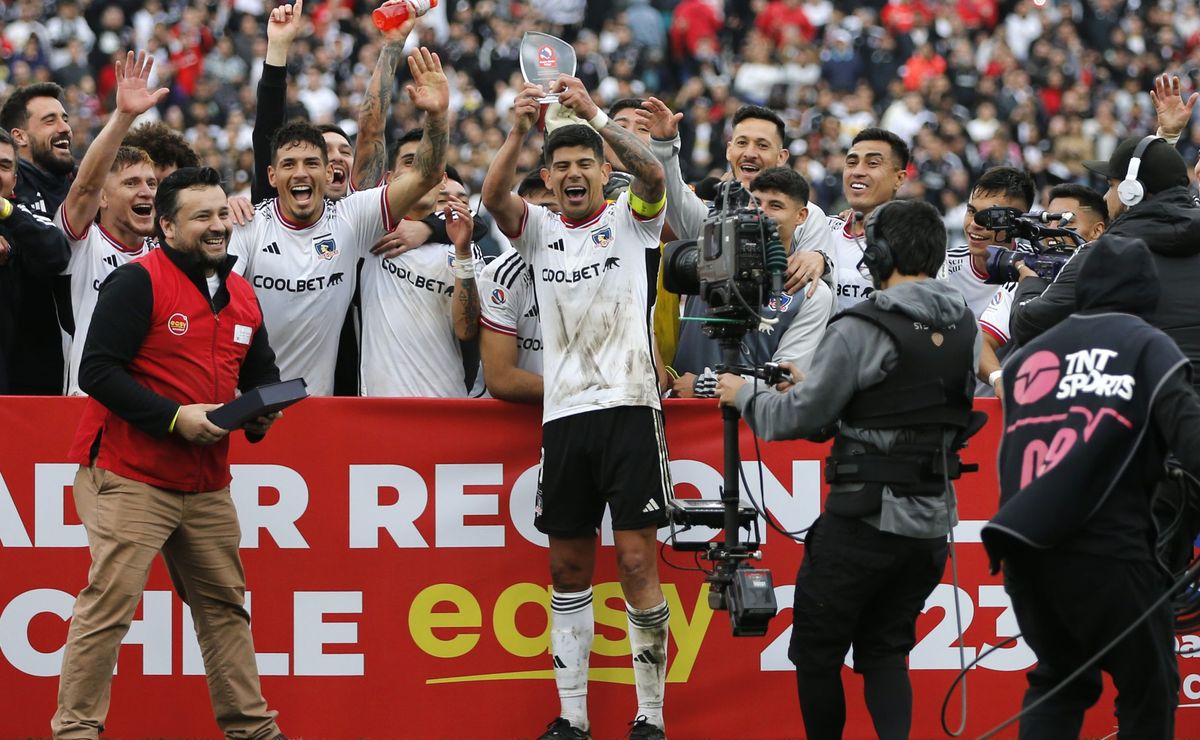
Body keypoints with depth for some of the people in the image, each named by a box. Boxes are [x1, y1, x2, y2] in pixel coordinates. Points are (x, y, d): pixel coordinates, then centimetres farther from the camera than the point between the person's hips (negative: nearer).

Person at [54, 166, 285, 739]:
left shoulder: (241, 295, 13)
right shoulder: (138, 283, -11)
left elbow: (262, 372, 25)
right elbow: (97, 371, -16)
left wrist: (262, 412, 1)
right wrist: (174, 417, -21)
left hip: (208, 485, 7)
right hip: (132, 477, -7)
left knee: (225, 605, 12)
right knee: (110, 603, -11)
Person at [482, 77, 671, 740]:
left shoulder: (630, 217, 5)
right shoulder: (539, 229, 13)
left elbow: (653, 174, -17)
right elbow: (494, 197, -7)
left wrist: (594, 115, -29)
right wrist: (518, 132, -24)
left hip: (629, 408, -4)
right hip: (564, 412, 4)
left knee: (637, 562, -7)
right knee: (568, 568, 6)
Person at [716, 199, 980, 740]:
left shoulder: (862, 330, -15)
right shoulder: (966, 329, 6)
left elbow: (804, 418, -9)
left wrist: (745, 396, 10)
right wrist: (810, 386, 22)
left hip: (865, 518, -7)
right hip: (932, 523, 7)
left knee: (816, 652, 8)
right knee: (884, 651, 14)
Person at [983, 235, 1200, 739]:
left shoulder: (1030, 355, 20)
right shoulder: (1148, 348, 3)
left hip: (1023, 548, 6)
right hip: (1105, 550, -6)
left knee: (1059, 679, 22)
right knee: (1149, 687, 7)